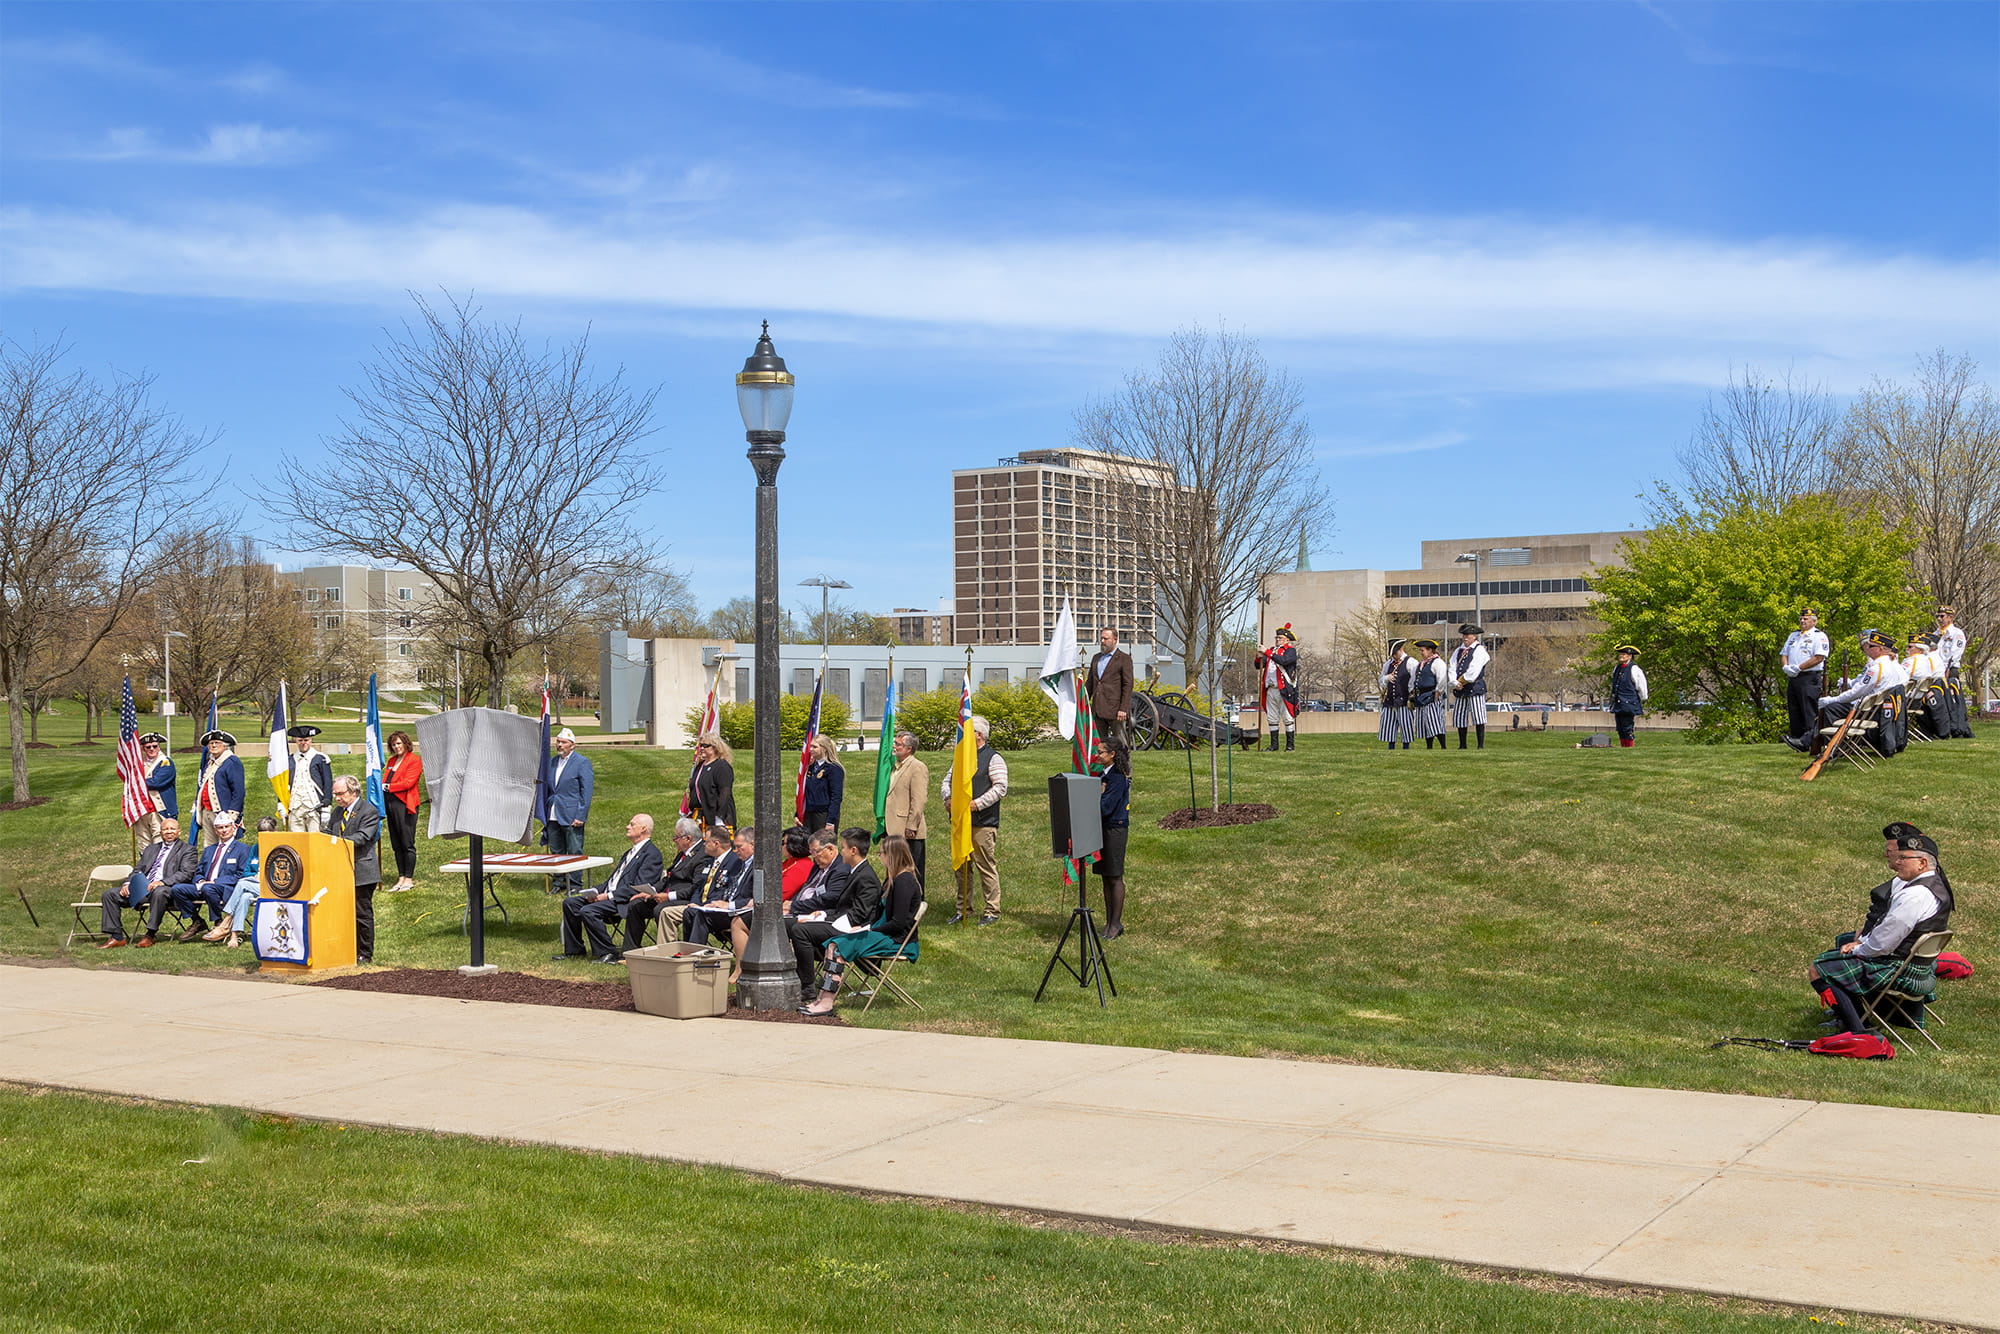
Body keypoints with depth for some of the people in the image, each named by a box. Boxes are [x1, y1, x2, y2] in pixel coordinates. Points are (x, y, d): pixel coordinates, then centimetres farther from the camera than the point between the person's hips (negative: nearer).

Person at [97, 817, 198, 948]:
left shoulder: (187, 849, 8)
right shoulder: (151, 849, 28)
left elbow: (186, 873, -7)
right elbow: (137, 870, 23)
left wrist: (162, 882, -22)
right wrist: (127, 883, 0)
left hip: (166, 888, -6)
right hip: (141, 888, 6)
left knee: (159, 892, -41)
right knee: (110, 894, -8)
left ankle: (149, 935, -31)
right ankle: (116, 937, -9)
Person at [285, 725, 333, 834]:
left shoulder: (320, 759, 3)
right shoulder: (289, 760, 15)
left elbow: (328, 784, 1)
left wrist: (326, 808, -6)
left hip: (314, 807, -3)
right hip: (295, 808, 3)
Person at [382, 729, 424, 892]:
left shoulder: (414, 760, -3)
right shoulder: (392, 761, 21)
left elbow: (409, 782, -12)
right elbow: (385, 781, 23)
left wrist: (388, 787, -9)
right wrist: (381, 787, 1)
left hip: (405, 804, -8)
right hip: (390, 804, 8)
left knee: (407, 844, -6)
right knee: (396, 844, 8)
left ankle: (409, 879, -2)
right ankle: (401, 878, 12)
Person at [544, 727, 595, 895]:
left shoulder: (582, 763, -5)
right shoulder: (553, 762, 14)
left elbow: (587, 791, -9)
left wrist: (581, 816, -14)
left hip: (572, 816, -6)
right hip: (553, 816, 6)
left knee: (574, 852, -1)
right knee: (556, 851, 11)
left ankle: (575, 884, 6)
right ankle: (559, 882, 20)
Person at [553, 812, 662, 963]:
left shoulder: (652, 854, -10)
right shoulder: (631, 851, 23)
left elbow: (638, 888, -18)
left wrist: (609, 896, -19)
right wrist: (596, 891, 3)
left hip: (627, 900, -10)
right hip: (608, 895, 10)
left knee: (587, 911, -28)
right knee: (569, 903, 2)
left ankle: (608, 953, -17)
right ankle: (574, 950, 10)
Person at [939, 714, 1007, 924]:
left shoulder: (993, 758, -4)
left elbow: (1000, 788, -12)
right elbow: (947, 780, 20)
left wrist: (977, 804, -19)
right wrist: (948, 799, -1)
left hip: (983, 823, -7)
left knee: (986, 866, -4)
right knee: (962, 867, 11)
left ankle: (992, 911, 4)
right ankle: (964, 909, 20)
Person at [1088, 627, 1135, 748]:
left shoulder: (1124, 658, -2)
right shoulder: (1096, 658, 18)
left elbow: (1128, 685, -8)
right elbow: (1090, 682, 21)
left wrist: (1123, 709, -15)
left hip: (1115, 710, -6)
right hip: (1098, 710, 6)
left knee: (1121, 744, -4)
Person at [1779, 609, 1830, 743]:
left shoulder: (1819, 636, -3)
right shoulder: (1793, 635, 21)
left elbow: (1819, 658, -14)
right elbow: (1784, 654, 20)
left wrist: (1798, 668, -16)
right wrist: (1786, 667, -3)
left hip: (1810, 678, -8)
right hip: (1793, 678, 8)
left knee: (1809, 714, -9)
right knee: (1794, 713, 8)